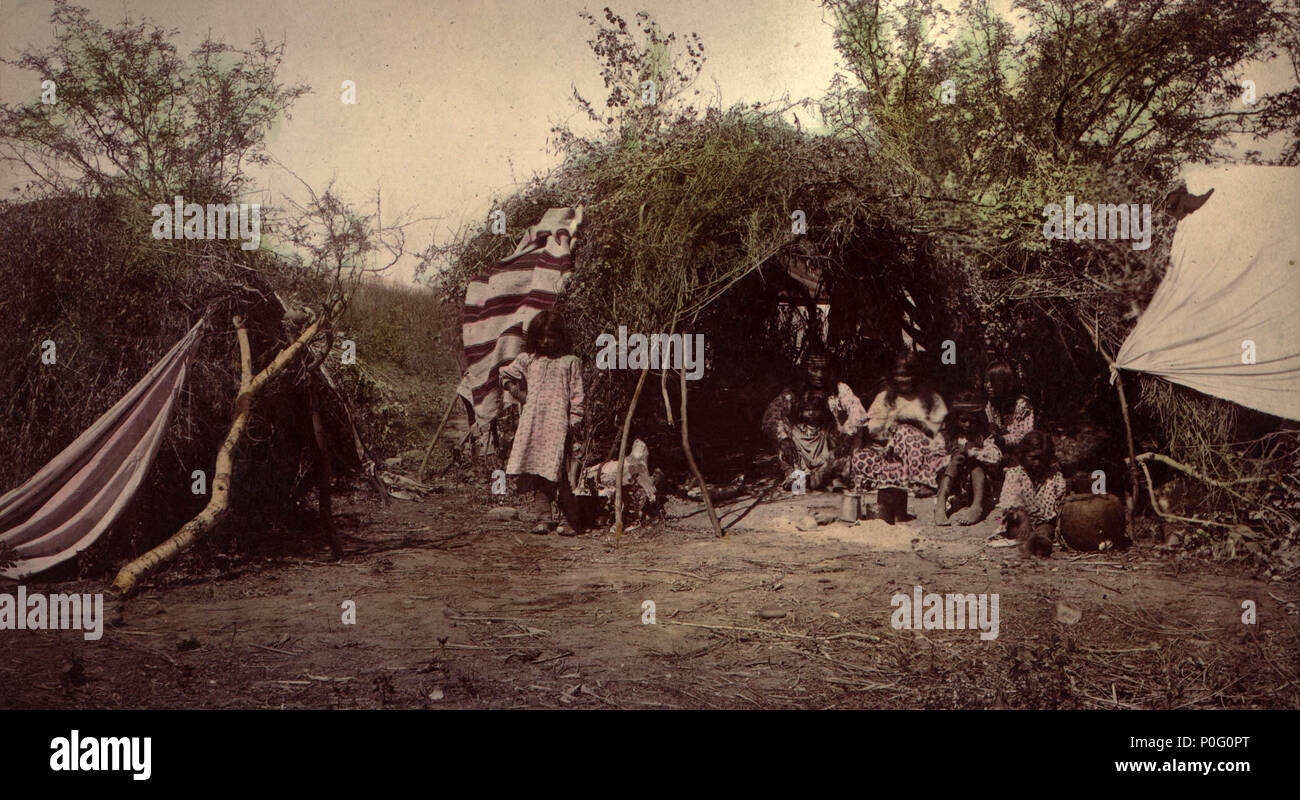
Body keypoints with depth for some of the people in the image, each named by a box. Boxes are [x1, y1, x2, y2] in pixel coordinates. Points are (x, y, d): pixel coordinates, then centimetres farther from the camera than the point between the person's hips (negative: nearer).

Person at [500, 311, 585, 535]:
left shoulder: (570, 362, 5)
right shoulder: (528, 360, 15)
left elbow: (576, 396, 2)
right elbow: (506, 375, 23)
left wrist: (573, 424, -5)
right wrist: (519, 393, 12)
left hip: (557, 423, -4)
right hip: (532, 422, 4)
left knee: (557, 474, -12)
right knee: (537, 474, 5)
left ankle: (573, 521, -4)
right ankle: (550, 518, 18)